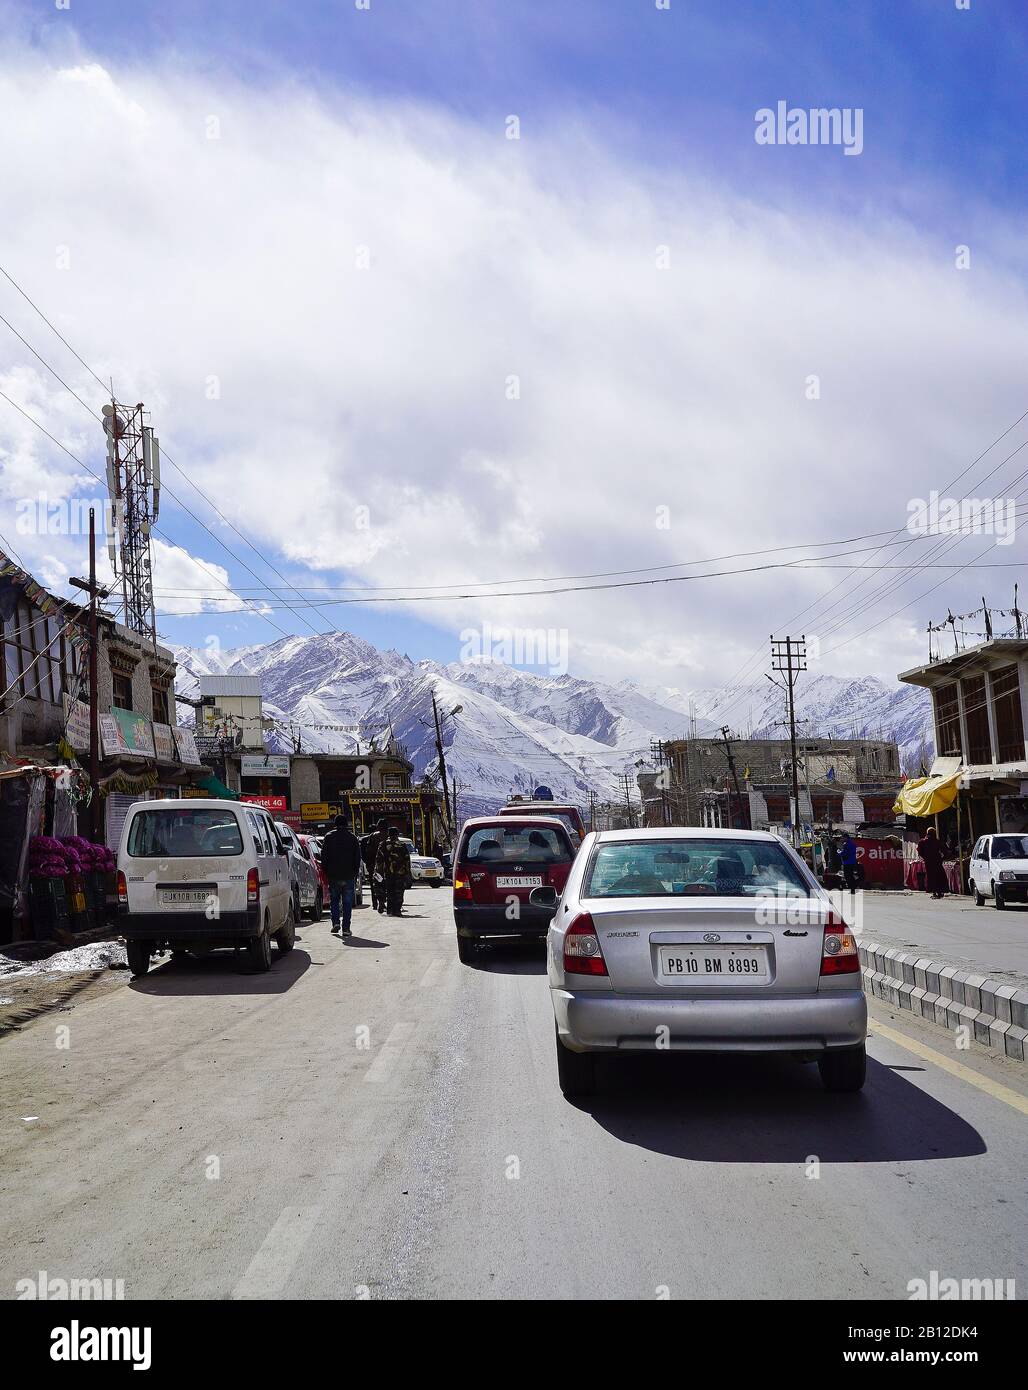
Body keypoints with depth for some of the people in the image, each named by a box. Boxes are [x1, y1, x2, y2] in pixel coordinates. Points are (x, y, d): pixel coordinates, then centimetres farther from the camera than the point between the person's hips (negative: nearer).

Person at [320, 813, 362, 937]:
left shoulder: (329, 837, 1)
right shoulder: (353, 838, 4)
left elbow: (324, 857, 1)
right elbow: (357, 858, 6)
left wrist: (325, 873, 7)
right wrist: (355, 874, 12)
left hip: (333, 876, 0)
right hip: (349, 876, 0)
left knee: (334, 900, 14)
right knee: (347, 903, 3)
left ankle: (336, 922, -1)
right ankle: (346, 928, 0)